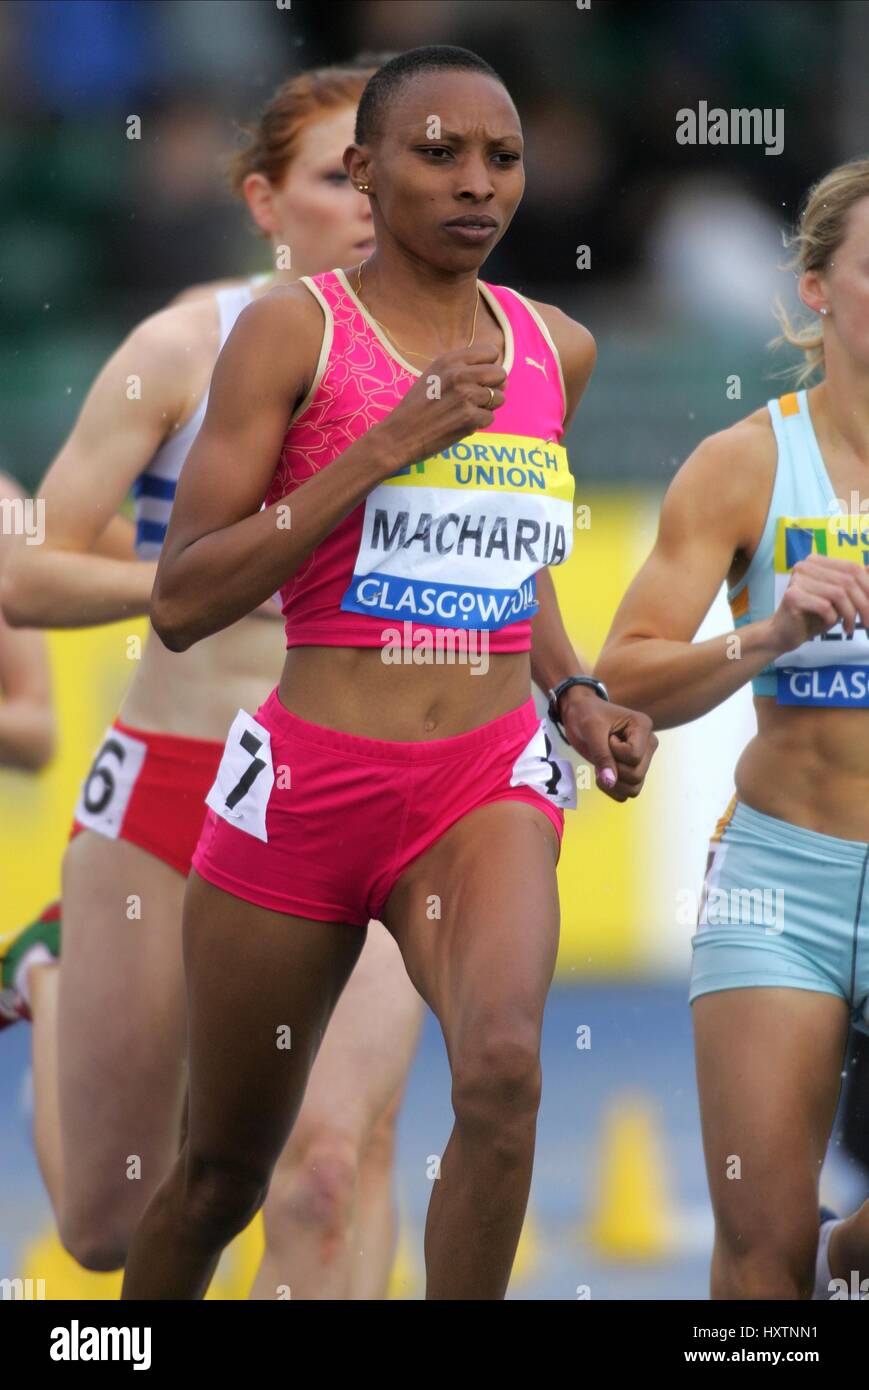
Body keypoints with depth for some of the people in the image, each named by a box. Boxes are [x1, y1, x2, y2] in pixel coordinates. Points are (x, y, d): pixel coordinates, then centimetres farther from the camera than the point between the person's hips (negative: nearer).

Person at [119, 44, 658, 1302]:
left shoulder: (557, 350, 8)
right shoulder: (295, 330, -7)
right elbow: (182, 603, -13)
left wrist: (575, 695, 8)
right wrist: (382, 449, -19)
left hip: (488, 786, 2)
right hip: (306, 781, -2)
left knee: (503, 1074, -28)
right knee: (223, 1174, 11)